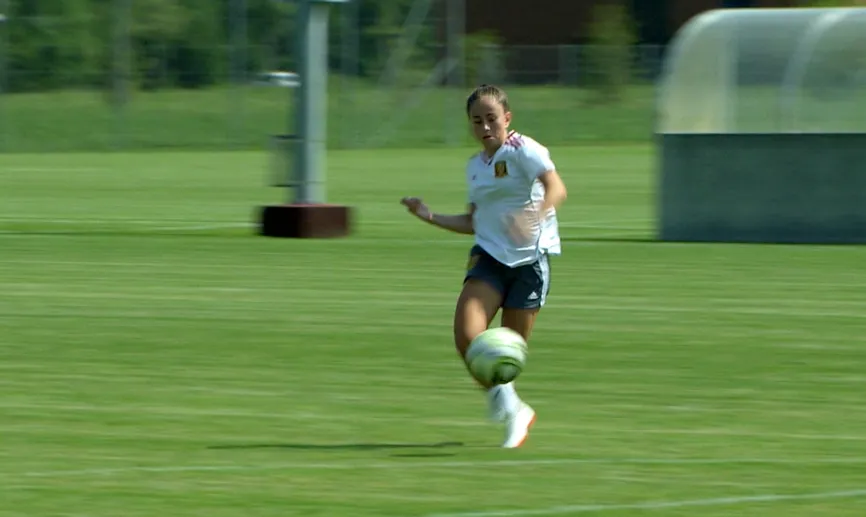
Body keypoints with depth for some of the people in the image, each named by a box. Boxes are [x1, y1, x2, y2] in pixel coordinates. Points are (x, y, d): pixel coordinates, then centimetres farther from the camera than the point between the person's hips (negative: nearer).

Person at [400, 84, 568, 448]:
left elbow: (557, 189, -22)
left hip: (530, 256, -5)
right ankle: (512, 411, -2)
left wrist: (536, 216, -41)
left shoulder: (522, 150, -7)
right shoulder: (475, 166, 15)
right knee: (466, 336, -17)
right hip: (489, 255, 5)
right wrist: (429, 217, 16)